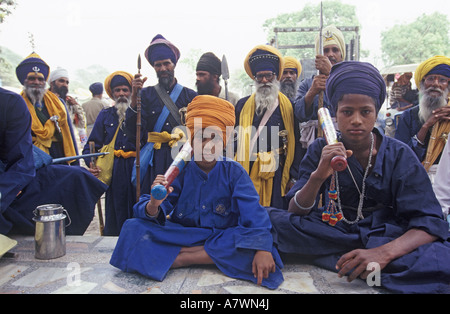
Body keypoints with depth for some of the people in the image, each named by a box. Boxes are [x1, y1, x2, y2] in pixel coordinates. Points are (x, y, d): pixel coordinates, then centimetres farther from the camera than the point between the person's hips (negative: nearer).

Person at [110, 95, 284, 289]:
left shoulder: (234, 172, -5)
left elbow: (253, 212, -16)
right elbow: (150, 213, -9)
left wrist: (262, 248, -32)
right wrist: (153, 205, -35)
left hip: (222, 238, 0)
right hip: (182, 234, 1)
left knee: (251, 241, -32)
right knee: (133, 227, -19)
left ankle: (183, 258, -18)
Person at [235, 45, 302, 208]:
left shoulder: (288, 106, 3)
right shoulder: (243, 105, 8)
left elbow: (296, 144, 2)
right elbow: (234, 140, 9)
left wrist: (293, 176, -2)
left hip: (277, 175, -1)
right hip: (246, 173, 1)